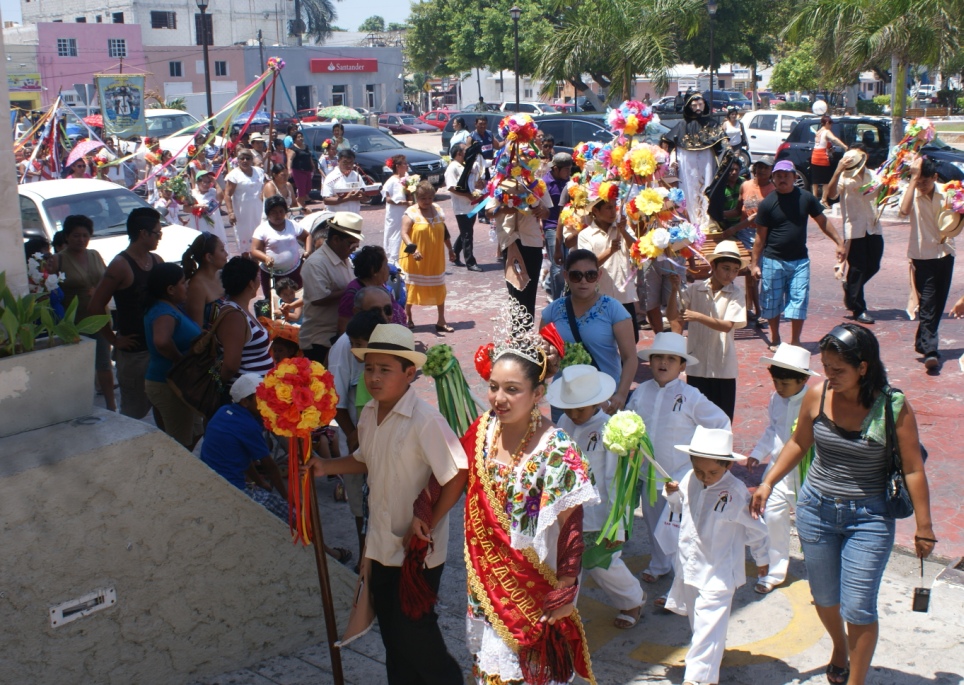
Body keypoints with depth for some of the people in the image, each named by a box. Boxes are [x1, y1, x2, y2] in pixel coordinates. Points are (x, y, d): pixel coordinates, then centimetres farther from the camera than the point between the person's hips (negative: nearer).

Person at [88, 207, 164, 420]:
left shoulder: (157, 261, 9)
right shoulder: (120, 265, -12)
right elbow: (95, 307, -14)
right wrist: (114, 340, -11)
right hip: (134, 350, -6)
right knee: (134, 410, 1)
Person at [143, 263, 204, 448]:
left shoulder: (174, 308, 8)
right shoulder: (164, 312, -22)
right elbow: (161, 341, -43)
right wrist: (182, 360, -27)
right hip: (169, 385, -10)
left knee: (194, 433, 23)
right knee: (181, 444, 2)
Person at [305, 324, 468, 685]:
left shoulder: (425, 420, -23)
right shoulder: (368, 414, 1)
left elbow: (457, 474, -24)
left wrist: (429, 521, -20)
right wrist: (327, 466, 1)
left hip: (417, 549, -7)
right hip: (381, 545, 7)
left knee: (413, 632, 3)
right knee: (392, 632, 18)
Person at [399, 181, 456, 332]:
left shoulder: (438, 210, 6)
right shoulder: (411, 213, -11)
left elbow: (445, 232, 16)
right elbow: (404, 233, -20)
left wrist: (450, 250, 18)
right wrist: (412, 249, -34)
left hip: (436, 259, 5)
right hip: (416, 261, -4)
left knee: (439, 289, 6)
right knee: (412, 289, 5)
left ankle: (441, 321, 14)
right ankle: (407, 318, 23)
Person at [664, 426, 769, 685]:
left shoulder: (735, 492, -20)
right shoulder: (690, 480, -6)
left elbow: (756, 528, -7)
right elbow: (679, 506, 15)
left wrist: (761, 559, 5)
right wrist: (671, 493, -8)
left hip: (718, 571, -6)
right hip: (689, 565, 6)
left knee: (709, 621, -8)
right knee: (696, 616, 22)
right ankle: (707, 652, 45)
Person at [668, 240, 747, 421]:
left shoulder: (735, 293, -4)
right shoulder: (695, 289, -2)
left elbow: (727, 325, -15)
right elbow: (672, 315, -5)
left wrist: (698, 317, -25)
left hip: (723, 366, -1)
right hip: (697, 364, 1)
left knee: (723, 418, 7)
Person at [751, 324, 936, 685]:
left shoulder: (894, 407, -16)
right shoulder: (817, 396, -8)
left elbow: (913, 469, -9)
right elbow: (798, 443, 10)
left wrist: (924, 527, -5)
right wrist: (768, 483, 5)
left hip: (869, 517, -3)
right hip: (816, 509, 4)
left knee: (858, 608, -4)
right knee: (824, 597, 19)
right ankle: (840, 647, 51)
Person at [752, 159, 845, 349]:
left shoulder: (806, 198, 0)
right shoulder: (767, 203, -5)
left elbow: (823, 221, 9)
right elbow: (760, 236, -2)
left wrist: (839, 242, 3)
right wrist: (755, 263, -2)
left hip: (799, 260, 1)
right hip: (772, 261, -1)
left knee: (799, 301, -3)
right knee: (772, 302, 7)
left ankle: (795, 341, 8)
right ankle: (775, 339, 25)